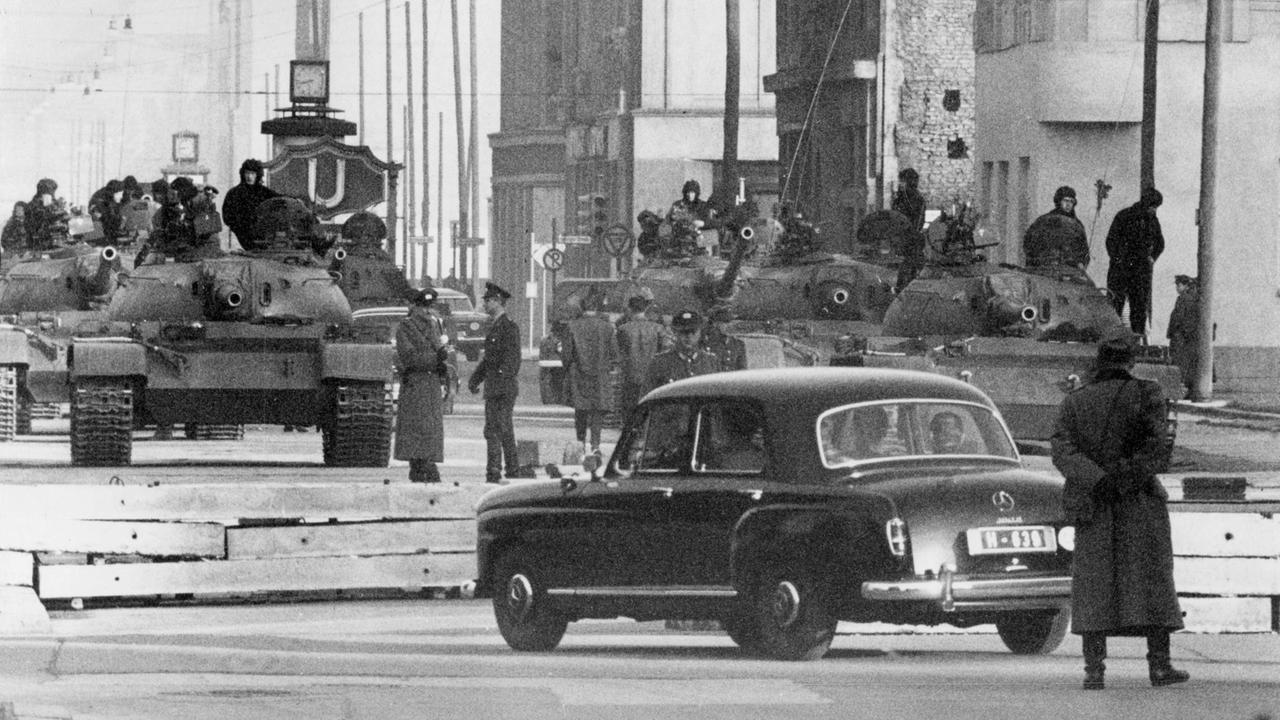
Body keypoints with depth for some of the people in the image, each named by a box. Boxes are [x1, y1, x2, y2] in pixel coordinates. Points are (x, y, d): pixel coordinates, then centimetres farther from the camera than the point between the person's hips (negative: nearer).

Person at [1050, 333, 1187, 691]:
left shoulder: (1074, 403, 6)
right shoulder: (1144, 395, -3)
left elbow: (1062, 451, -7)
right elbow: (1157, 450, -12)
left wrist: (1097, 479, -17)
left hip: (1093, 509, 2)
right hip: (1139, 502, -2)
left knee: (1094, 585, 3)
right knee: (1152, 581, 5)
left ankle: (1094, 670, -4)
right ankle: (1159, 665, 2)